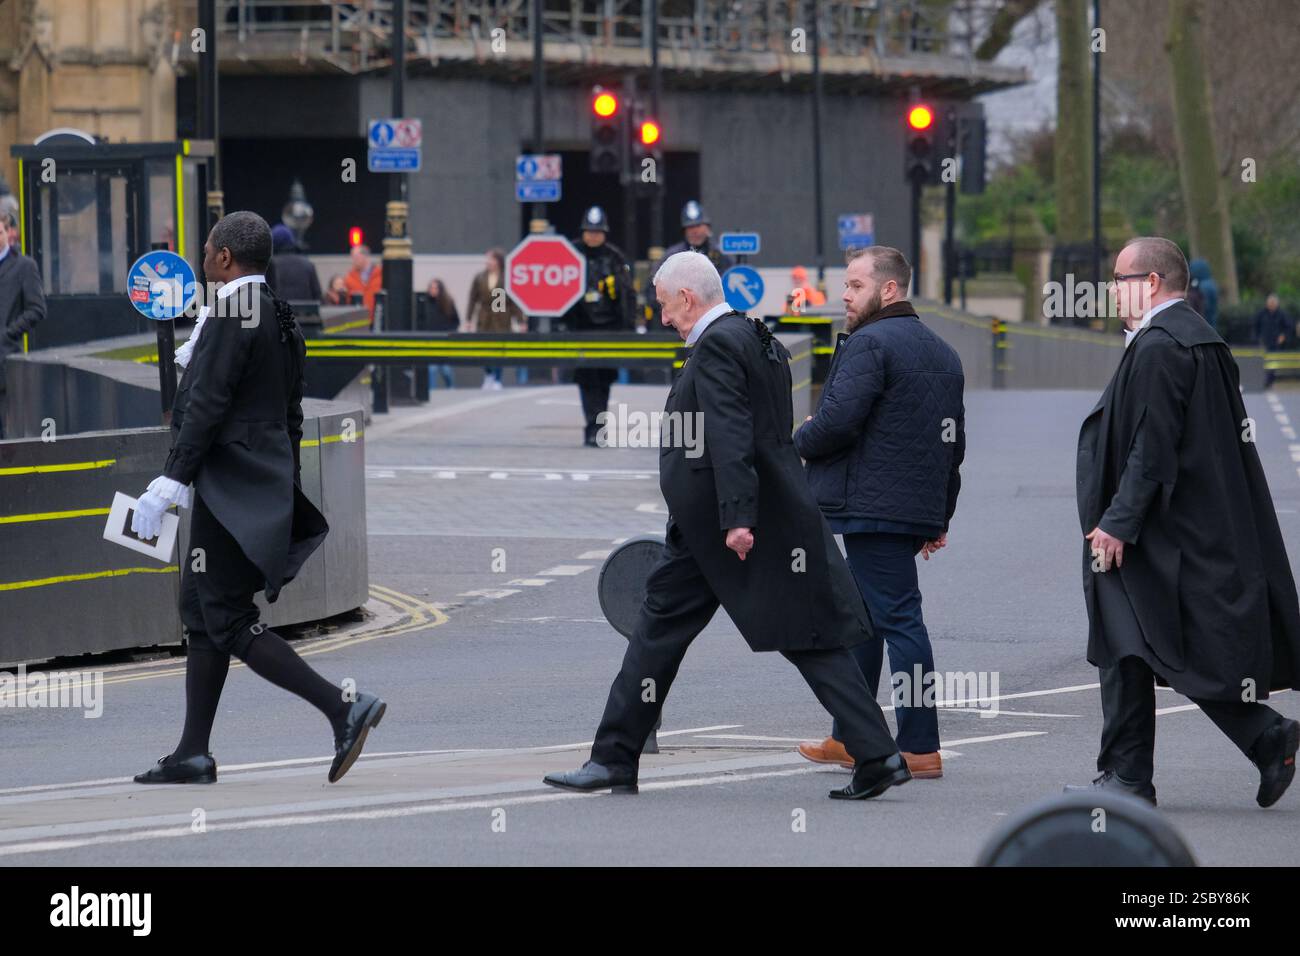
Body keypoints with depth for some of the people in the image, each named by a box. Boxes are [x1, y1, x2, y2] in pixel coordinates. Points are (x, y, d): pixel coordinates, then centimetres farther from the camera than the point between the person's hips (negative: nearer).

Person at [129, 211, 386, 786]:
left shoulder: (232, 314, -15)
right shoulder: (279, 316, 13)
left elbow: (207, 406, -21)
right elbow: (289, 413, 17)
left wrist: (170, 482, -21)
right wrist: (287, 489, 22)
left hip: (231, 489, -10)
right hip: (266, 485, 10)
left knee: (229, 622, -8)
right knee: (202, 614, 14)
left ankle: (343, 710, -16)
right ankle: (193, 755, 16)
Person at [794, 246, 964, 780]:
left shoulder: (868, 345, -11)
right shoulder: (942, 353, 19)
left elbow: (837, 421, -21)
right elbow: (953, 441, 21)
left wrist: (798, 445, 0)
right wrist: (939, 519, 23)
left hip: (871, 507, -10)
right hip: (919, 510, 10)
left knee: (897, 617, -9)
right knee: (860, 617, 17)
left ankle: (920, 748, -9)